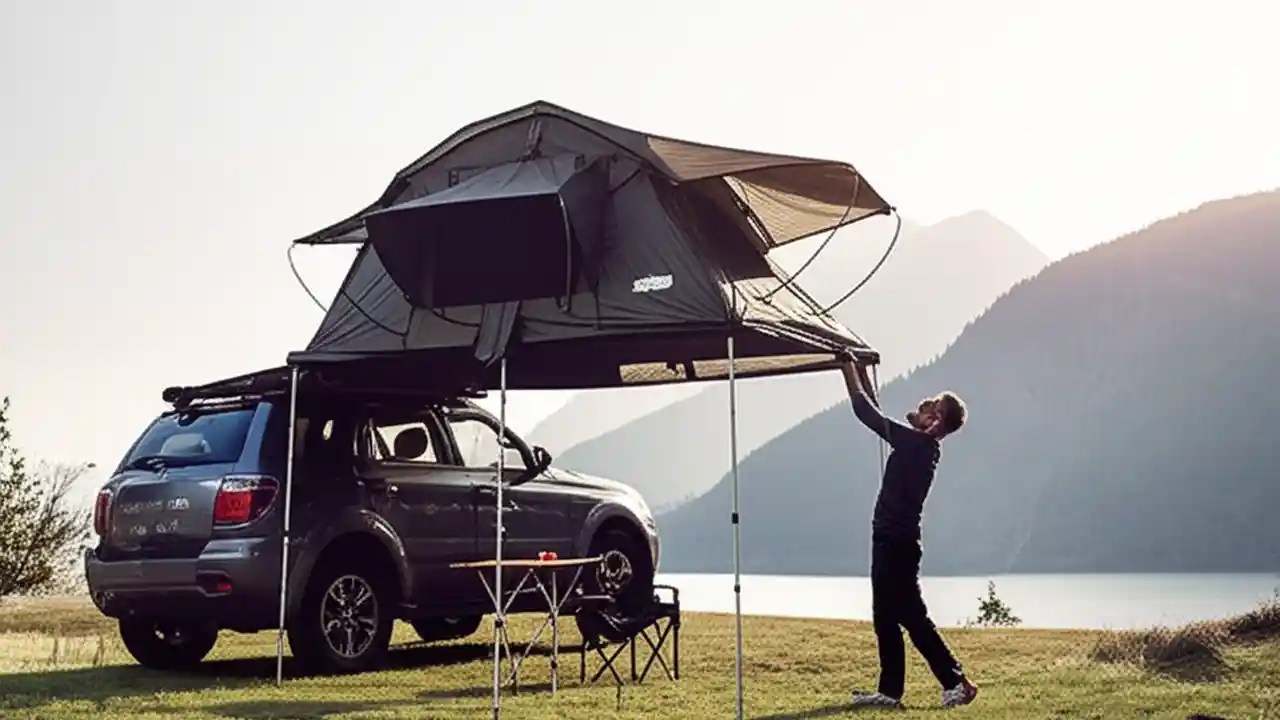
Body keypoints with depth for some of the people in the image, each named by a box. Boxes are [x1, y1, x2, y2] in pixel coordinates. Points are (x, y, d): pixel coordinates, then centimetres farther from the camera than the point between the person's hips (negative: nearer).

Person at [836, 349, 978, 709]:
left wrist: (849, 369, -4)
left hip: (896, 544, -10)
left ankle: (956, 682, -1)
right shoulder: (918, 445, 10)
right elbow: (876, 416, 22)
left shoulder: (916, 443, -17)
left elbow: (866, 412, -15)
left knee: (912, 617, -5)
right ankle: (889, 690, 16)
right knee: (885, 618, 12)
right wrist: (861, 372, 21)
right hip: (893, 541, 10)